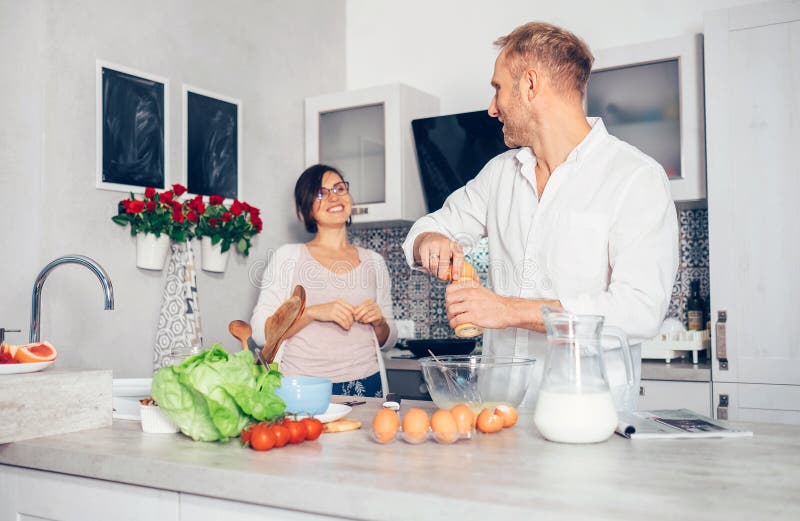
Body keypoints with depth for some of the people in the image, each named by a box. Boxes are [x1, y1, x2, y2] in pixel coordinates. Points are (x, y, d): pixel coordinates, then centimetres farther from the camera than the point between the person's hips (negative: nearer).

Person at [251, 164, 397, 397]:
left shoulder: (373, 261, 11)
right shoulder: (288, 255, 3)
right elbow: (260, 331, -4)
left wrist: (378, 321, -3)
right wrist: (313, 312, -16)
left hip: (365, 384, 2)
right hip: (302, 387, -2)